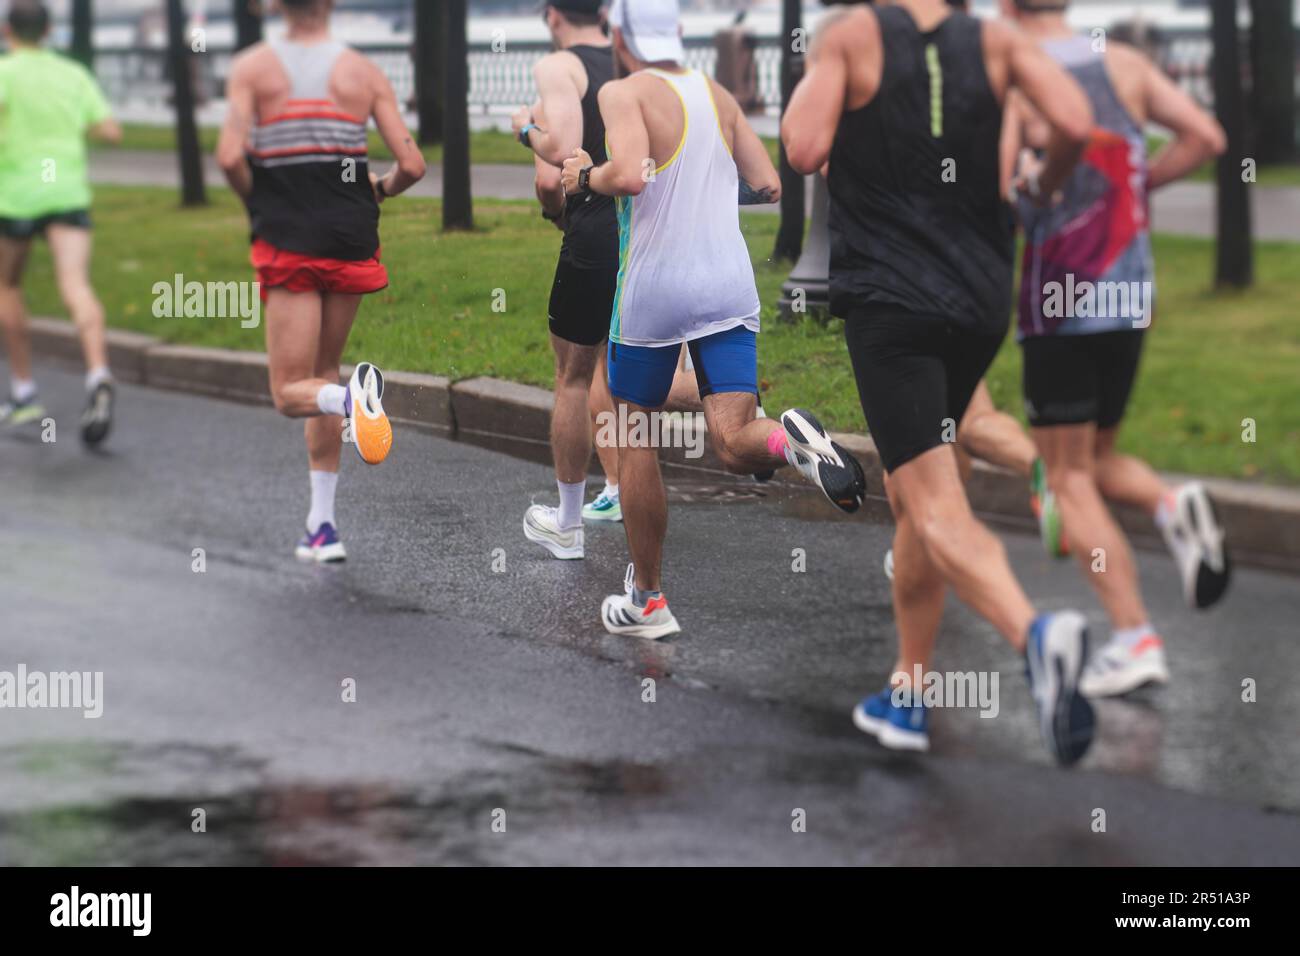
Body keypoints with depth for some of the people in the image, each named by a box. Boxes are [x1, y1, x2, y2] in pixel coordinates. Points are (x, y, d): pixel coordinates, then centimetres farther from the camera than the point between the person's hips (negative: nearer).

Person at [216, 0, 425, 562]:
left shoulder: (252, 68, -3)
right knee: (323, 373, 18)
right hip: (350, 238, 3)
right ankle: (322, 525, 16)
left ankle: (353, 398, -33)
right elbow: (411, 165, -3)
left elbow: (230, 156, -15)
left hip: (287, 242, -3)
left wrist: (257, 202, 5)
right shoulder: (363, 73, 2)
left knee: (291, 394, 2)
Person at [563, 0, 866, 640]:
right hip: (729, 282, 4)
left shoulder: (624, 93, -7)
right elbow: (768, 186, 10)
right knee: (735, 444, -1)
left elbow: (629, 174, -25)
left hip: (654, 287, -4)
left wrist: (586, 177, -4)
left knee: (635, 442, 13)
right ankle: (791, 440, -37)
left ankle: (646, 602, 19)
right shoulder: (719, 96, 11)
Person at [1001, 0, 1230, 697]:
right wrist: (1137, 185, 12)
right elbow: (1205, 137, 0)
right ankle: (1173, 506, -10)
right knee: (1094, 456, 21)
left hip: (1057, 302, -5)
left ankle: (1134, 637, -10)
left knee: (1069, 478, 1)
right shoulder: (1125, 65, 7)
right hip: (1131, 296, 5)